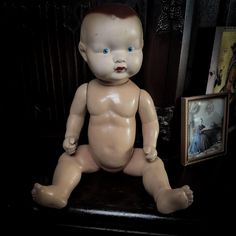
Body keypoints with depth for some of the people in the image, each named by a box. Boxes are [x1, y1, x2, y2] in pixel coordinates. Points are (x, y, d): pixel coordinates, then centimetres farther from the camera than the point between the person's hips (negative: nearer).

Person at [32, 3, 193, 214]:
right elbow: (76, 115, 5)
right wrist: (71, 137, -8)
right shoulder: (85, 91, -12)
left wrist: (150, 146, -17)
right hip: (93, 156, 2)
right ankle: (59, 191, -13)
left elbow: (150, 121, -4)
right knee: (68, 157, -9)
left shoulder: (140, 94, -16)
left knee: (154, 163, -16)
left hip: (129, 158, -1)